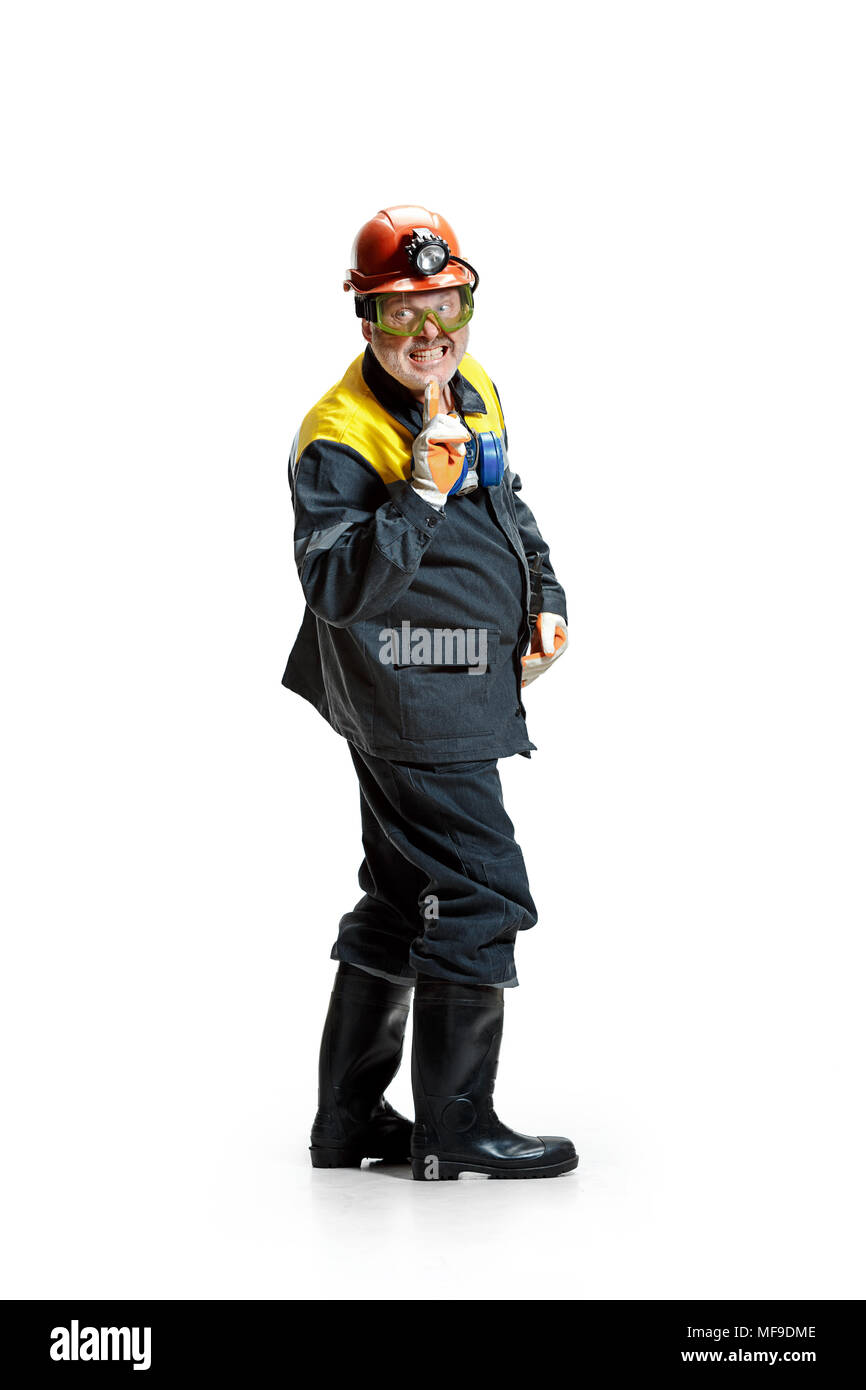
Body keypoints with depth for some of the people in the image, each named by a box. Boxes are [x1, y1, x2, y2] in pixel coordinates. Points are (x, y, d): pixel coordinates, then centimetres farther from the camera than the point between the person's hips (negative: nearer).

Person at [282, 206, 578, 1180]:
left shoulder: (473, 392, 9)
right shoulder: (339, 439, -18)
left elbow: (510, 511, 24)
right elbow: (337, 589, -26)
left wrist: (545, 600, 10)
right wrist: (423, 491, -32)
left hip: (465, 695, 10)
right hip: (414, 708, -9)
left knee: (403, 902, 15)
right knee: (480, 898, -5)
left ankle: (351, 1119, 29)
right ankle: (456, 1127, 12)